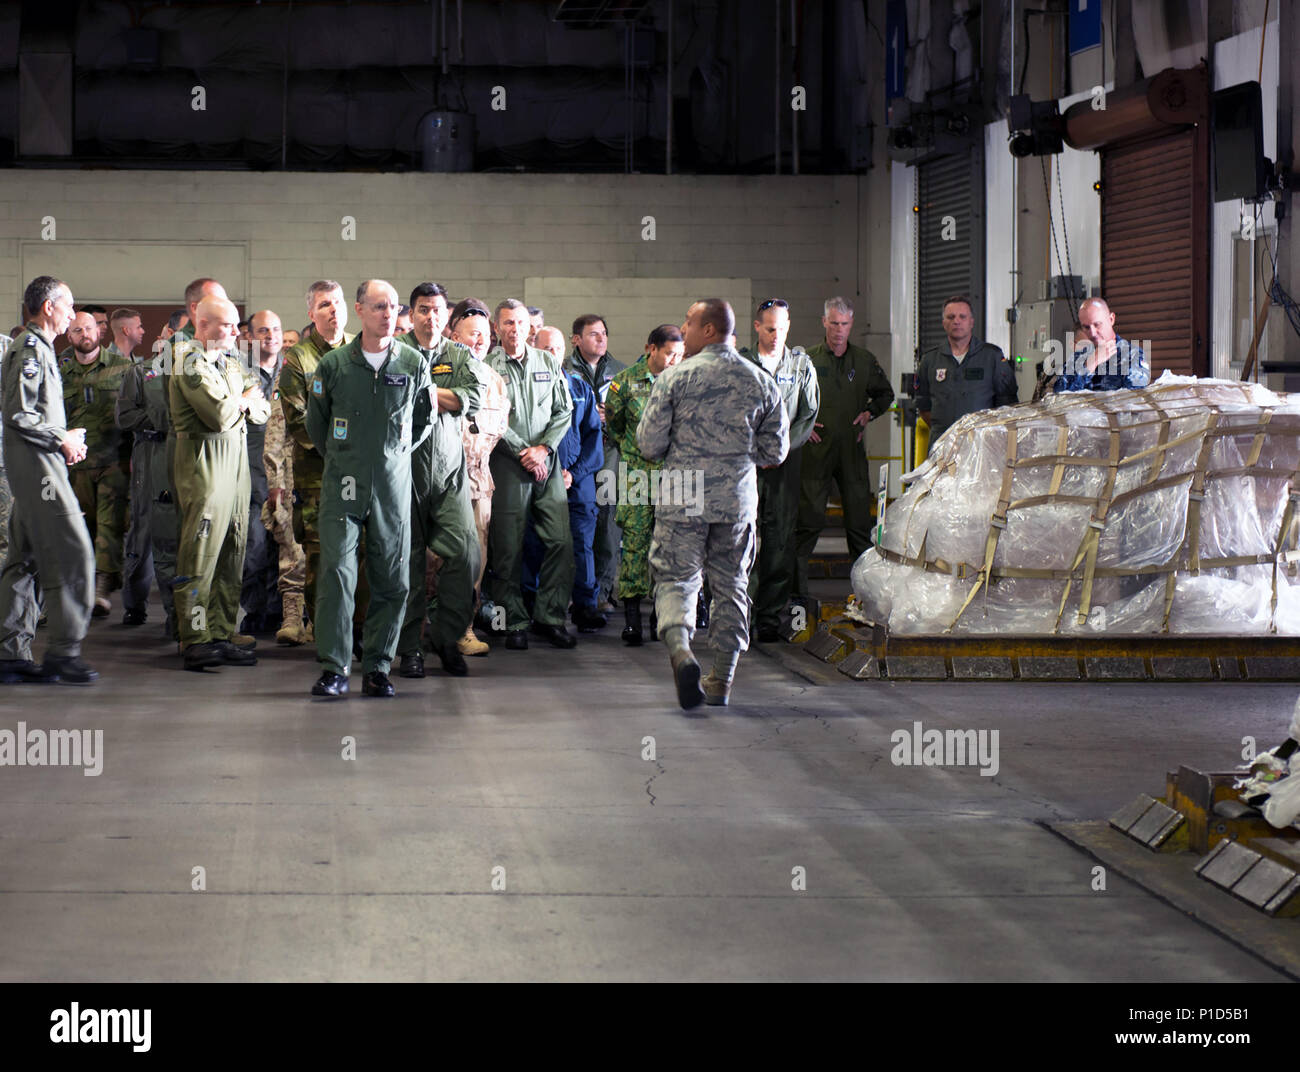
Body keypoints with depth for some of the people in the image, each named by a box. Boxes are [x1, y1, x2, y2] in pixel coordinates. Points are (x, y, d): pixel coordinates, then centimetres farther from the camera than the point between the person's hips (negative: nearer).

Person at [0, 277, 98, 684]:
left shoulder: (37, 348, 20)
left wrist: (67, 439, 11)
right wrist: (63, 439, -12)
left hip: (38, 464, 11)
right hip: (37, 464, -11)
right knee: (72, 551, -11)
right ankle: (63, 651, -8)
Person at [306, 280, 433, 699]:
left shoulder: (413, 363, 3)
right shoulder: (333, 364, 1)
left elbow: (426, 416, 17)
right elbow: (316, 423, 15)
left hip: (393, 483, 1)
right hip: (343, 485, -1)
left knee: (392, 580, 3)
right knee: (337, 572, -9)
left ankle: (377, 667, 12)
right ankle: (334, 667, -5)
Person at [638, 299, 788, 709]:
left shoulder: (676, 377, -5)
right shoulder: (761, 382, 5)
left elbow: (649, 444, -5)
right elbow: (775, 451, 8)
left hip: (682, 498, -3)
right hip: (738, 499, 3)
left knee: (676, 579, 3)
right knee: (730, 587, 12)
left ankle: (681, 650, -24)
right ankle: (720, 682, 14)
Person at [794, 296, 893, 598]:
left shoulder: (865, 360, 9)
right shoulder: (807, 360, 2)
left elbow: (885, 394, 23)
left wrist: (869, 412, 6)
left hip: (852, 450, 2)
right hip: (815, 449, -2)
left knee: (859, 522, 3)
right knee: (808, 520, -4)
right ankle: (797, 587, 3)